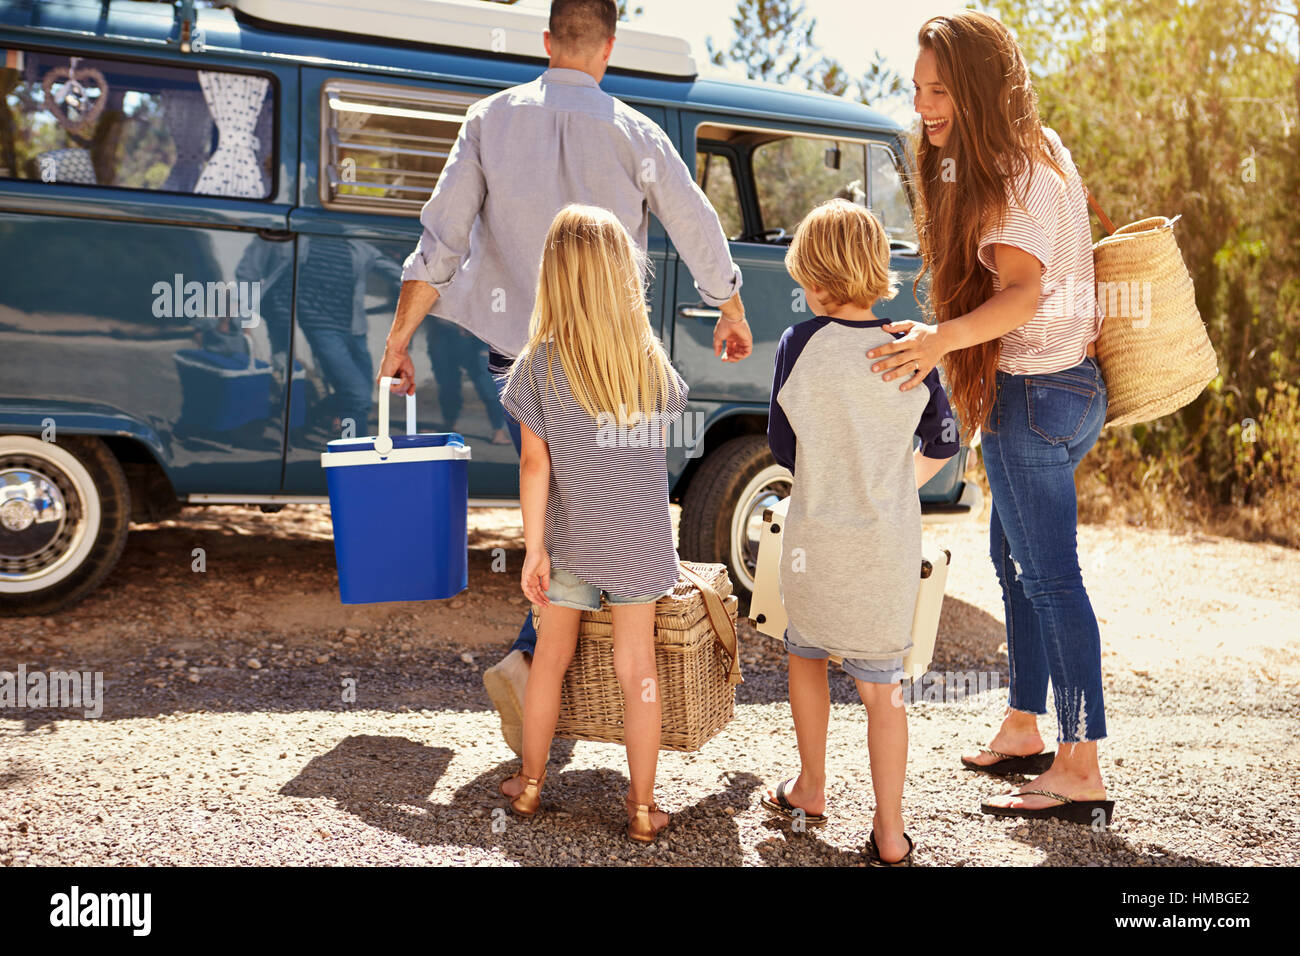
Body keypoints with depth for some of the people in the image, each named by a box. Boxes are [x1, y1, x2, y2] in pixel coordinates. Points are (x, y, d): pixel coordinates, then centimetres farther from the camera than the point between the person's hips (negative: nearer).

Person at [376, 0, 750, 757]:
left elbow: (440, 240, -1)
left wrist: (401, 337, 5)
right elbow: (699, 230, 7)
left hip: (516, 352, 3)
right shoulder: (633, 133, -1)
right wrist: (732, 314, 24)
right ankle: (530, 659, -14)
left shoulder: (493, 119, 4)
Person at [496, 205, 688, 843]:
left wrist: (533, 548, -6)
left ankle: (529, 784, 31)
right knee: (637, 668, 8)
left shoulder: (539, 364, -12)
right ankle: (642, 809, 16)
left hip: (570, 539, -1)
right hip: (640, 539, 1)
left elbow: (535, 463, -11)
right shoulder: (652, 359, -4)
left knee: (551, 658, 16)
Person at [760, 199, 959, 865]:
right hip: (891, 547, 1)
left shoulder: (799, 344, -10)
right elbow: (943, 444, 7)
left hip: (814, 541, -1)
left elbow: (782, 448, -1)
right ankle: (889, 834, 15)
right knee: (881, 685, 11)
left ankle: (810, 791, 36)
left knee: (806, 653, 23)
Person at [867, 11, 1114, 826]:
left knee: (1049, 577, -7)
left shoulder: (1012, 174, -17)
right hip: (1061, 388, 11)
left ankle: (1082, 773, 0)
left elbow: (1024, 292, -29)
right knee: (1015, 561, 18)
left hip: (1033, 394, -11)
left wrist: (942, 339, -43)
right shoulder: (1037, 155, 14)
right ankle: (1023, 731, 31)